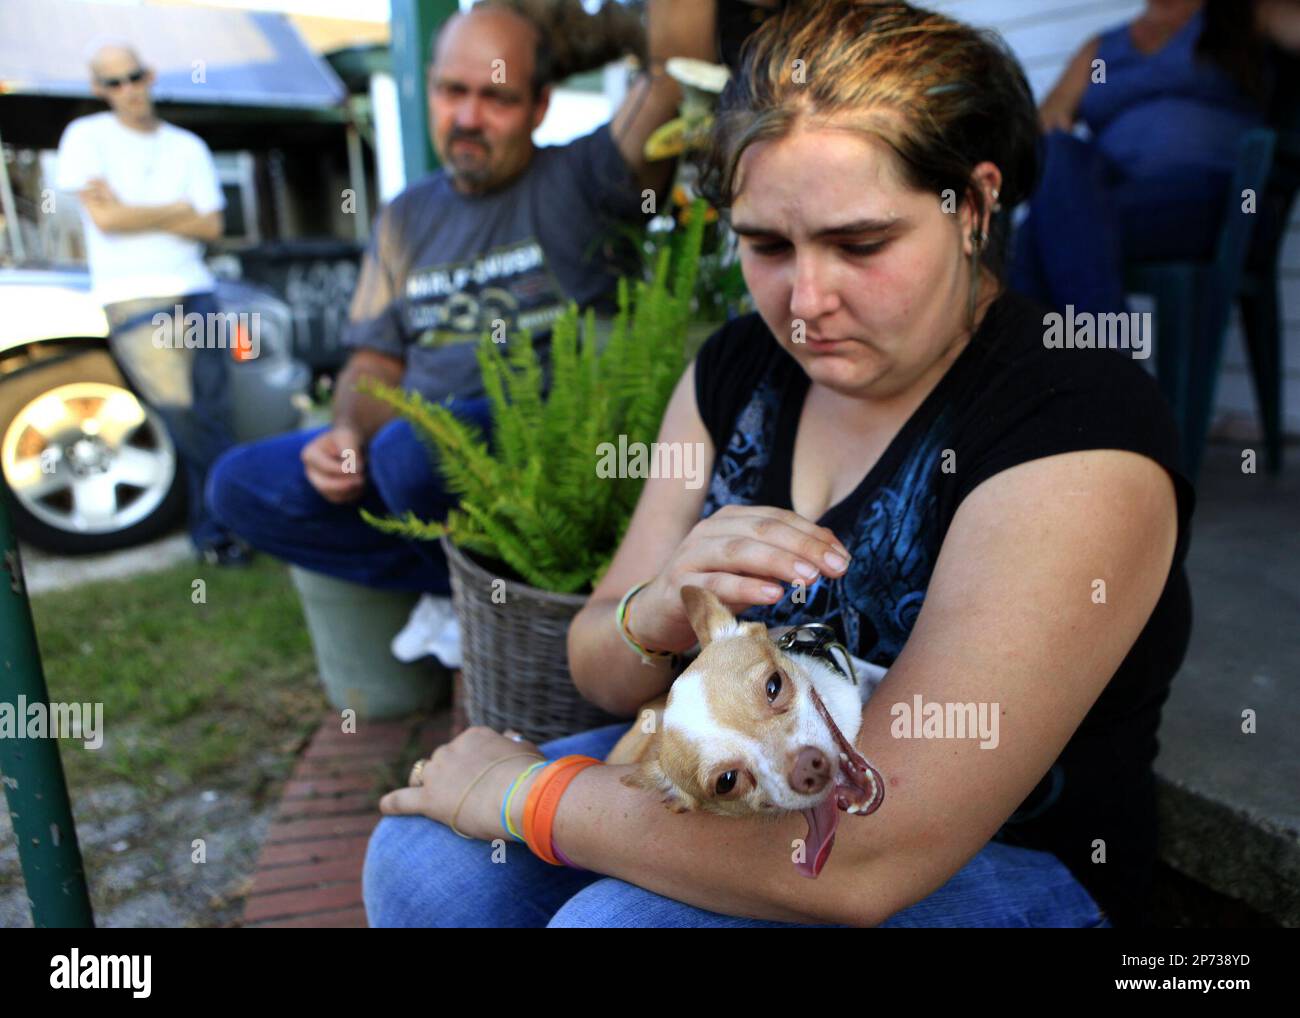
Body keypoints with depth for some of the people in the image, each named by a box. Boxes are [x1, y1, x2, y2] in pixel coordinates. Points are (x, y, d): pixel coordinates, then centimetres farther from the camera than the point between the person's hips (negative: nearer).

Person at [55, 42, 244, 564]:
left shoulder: (188, 146, 14)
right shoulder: (86, 136, 5)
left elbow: (210, 226, 5)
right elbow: (104, 217, -6)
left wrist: (133, 212, -4)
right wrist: (176, 211, 2)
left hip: (195, 291, 3)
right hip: (132, 299, -3)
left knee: (211, 414, -2)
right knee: (182, 415, -12)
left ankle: (213, 529, 7)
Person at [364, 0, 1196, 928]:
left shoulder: (1077, 438, -24)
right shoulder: (735, 371, -3)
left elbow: (864, 861, -29)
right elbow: (602, 674, -2)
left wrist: (519, 790, -20)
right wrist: (655, 618, -26)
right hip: (742, 783, 5)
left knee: (614, 918, -28)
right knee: (423, 856, -10)